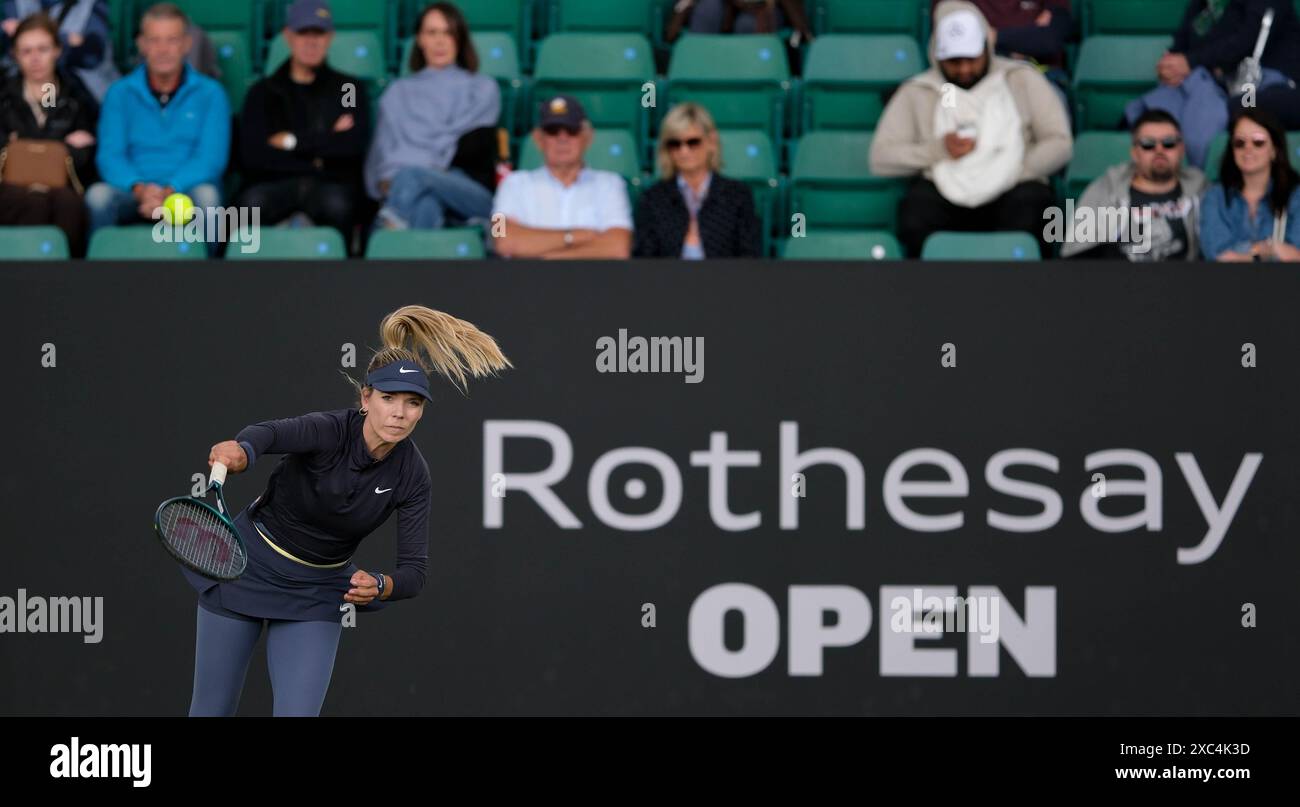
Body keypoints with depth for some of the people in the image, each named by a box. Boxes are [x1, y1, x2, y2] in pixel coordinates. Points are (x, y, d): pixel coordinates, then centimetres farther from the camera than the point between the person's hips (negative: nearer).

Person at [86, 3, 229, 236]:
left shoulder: (210, 94, 10)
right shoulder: (120, 94, 14)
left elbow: (212, 158, -2)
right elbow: (110, 155, 2)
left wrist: (169, 192, -21)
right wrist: (140, 189, -21)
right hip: (133, 197, 1)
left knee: (206, 195, -35)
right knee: (98, 195, -32)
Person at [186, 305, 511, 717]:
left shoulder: (412, 476, -15)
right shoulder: (330, 431, -25)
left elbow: (414, 571, -17)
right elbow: (271, 433, -47)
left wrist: (380, 586, -41)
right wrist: (240, 451, -71)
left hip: (317, 592, 2)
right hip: (249, 568, -2)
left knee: (298, 714, -11)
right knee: (211, 711, 5)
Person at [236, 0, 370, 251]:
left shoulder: (349, 89, 18)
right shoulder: (264, 92, 17)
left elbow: (355, 144, -1)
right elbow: (252, 153, 0)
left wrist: (295, 141, -1)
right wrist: (325, 143, -2)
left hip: (332, 183, 0)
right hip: (276, 183, 0)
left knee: (337, 204, -38)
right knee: (252, 202, -36)